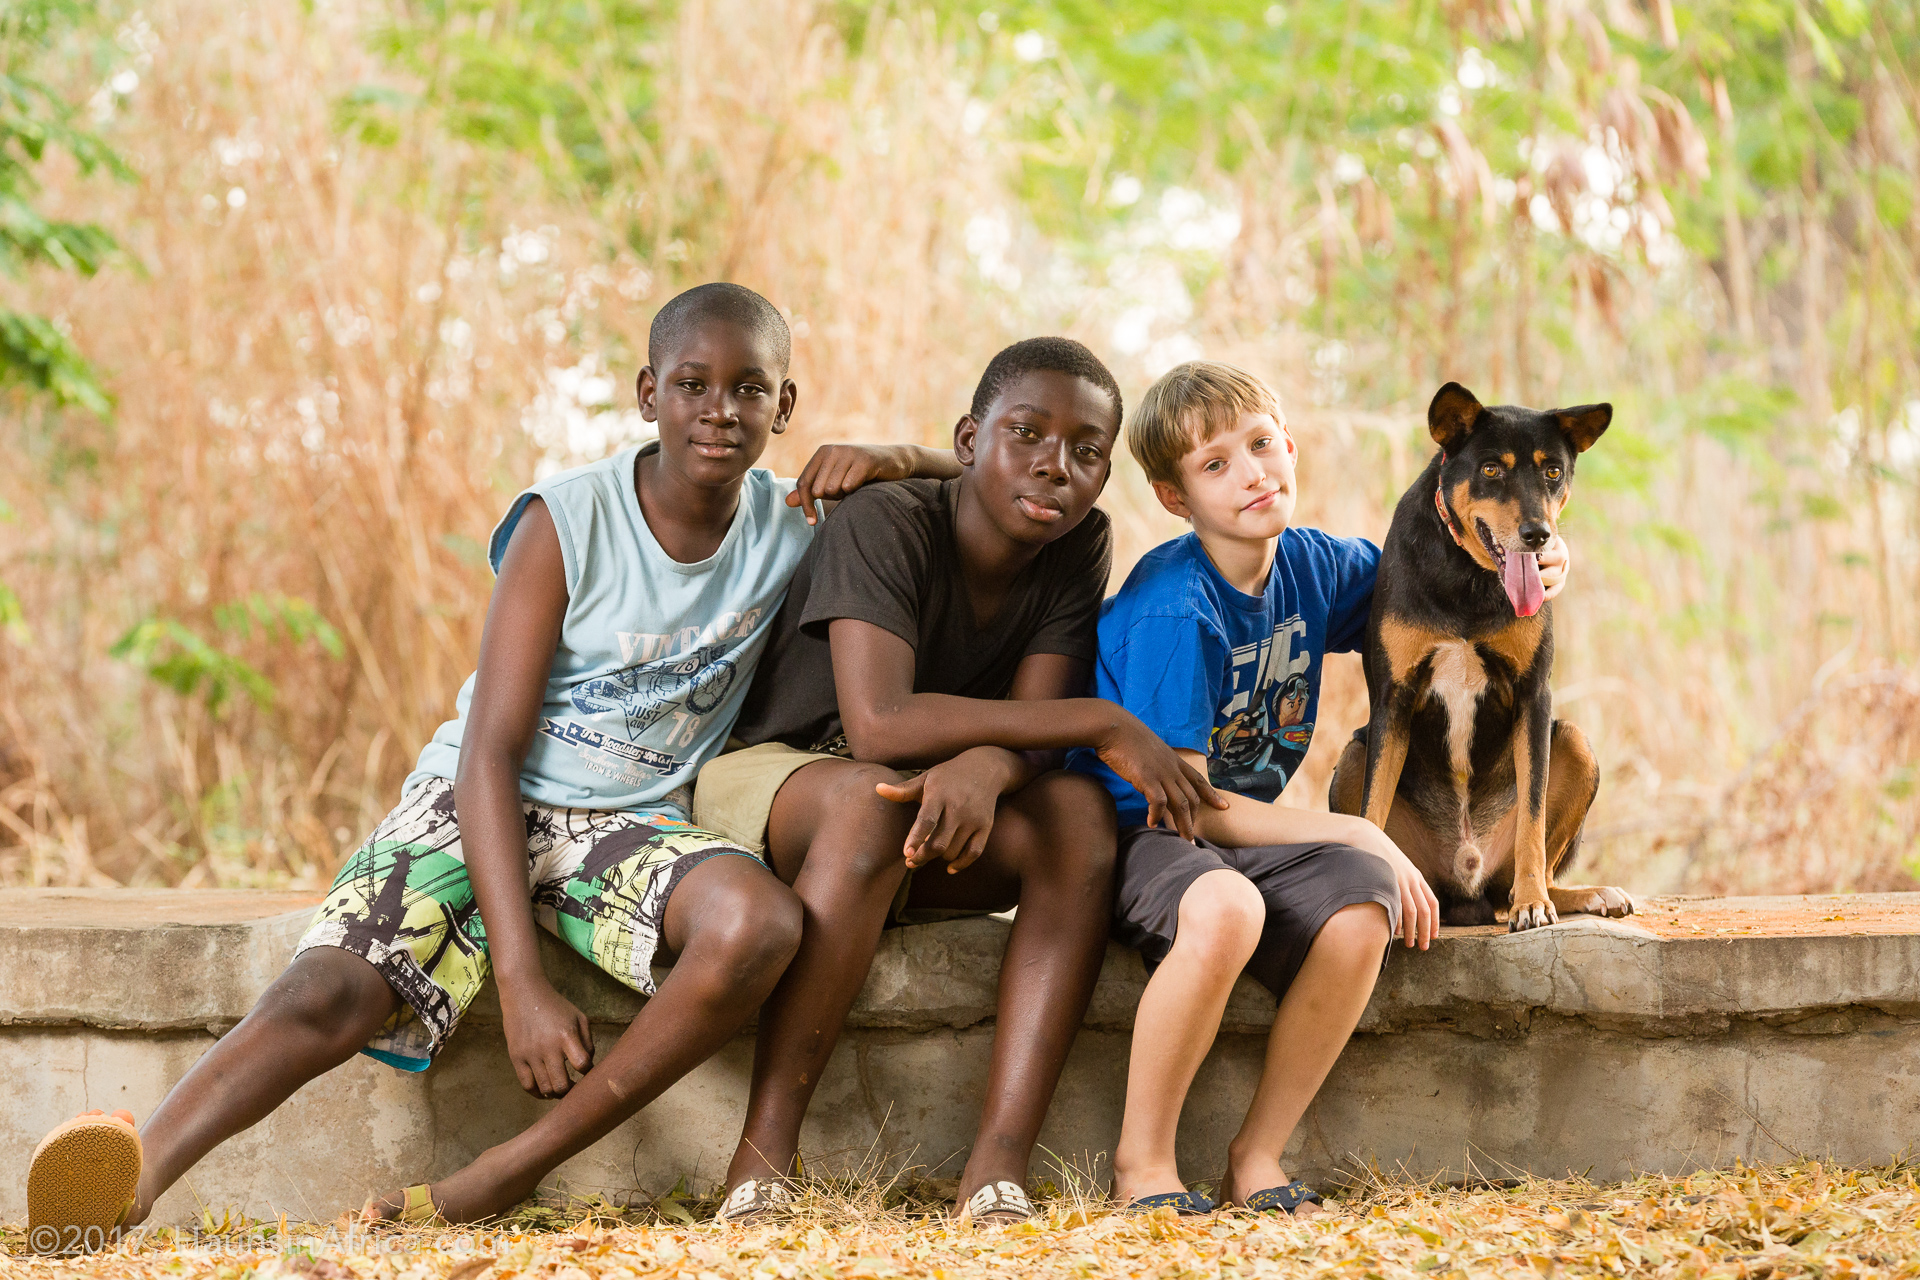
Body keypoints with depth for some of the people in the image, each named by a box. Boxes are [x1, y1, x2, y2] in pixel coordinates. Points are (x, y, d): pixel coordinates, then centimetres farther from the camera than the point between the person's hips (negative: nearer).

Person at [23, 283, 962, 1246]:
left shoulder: (791, 525, 1)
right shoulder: (566, 522, -11)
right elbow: (491, 750, -15)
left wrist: (889, 461, -10)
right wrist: (520, 983, -26)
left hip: (631, 827, 2)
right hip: (478, 805, -2)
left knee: (759, 921, -33)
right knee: (331, 995, -30)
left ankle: (514, 1170, -25)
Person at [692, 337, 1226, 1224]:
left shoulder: (1079, 547, -4)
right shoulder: (884, 526, -21)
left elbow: (1033, 739, -14)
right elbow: (878, 725, -34)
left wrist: (982, 768, -41)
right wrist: (1102, 724, -31)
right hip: (769, 780, -5)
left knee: (1079, 812, -24)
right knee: (868, 802, -38)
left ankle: (998, 1167, -34)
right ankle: (763, 1157, -35)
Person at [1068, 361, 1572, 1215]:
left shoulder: (1312, 566, 2)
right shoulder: (1174, 612, -20)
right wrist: (1354, 835, -18)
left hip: (1241, 834, 6)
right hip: (1130, 835, -6)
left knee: (1361, 909, -25)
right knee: (1224, 909, -40)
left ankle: (1257, 1156, -9)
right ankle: (1141, 1161, -20)